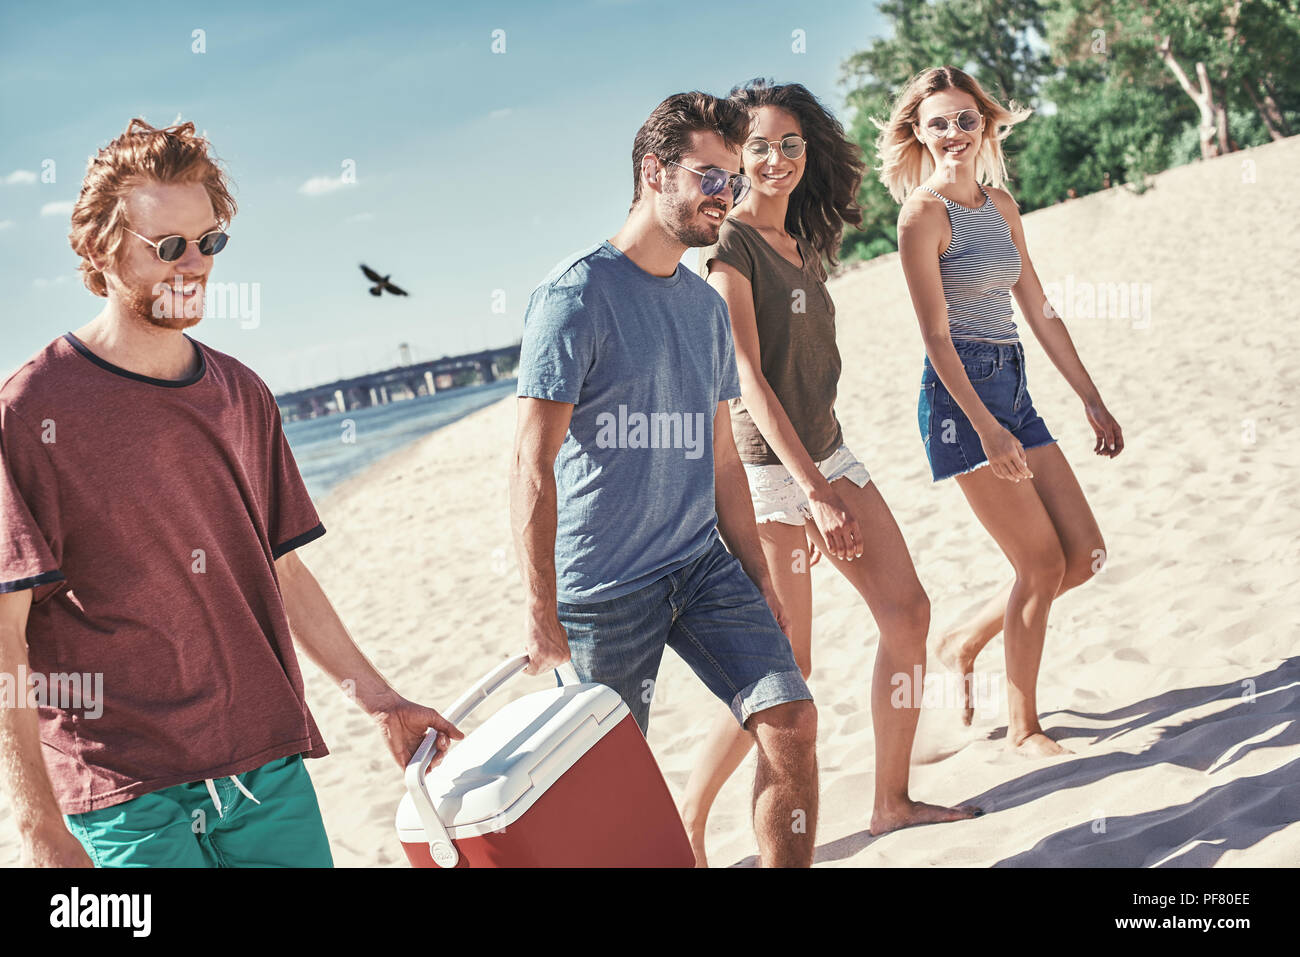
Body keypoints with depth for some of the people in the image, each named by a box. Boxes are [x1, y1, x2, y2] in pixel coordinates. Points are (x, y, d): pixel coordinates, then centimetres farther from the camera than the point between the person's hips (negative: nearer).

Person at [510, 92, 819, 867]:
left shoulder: (706, 304, 12)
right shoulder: (576, 294, -11)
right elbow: (533, 468, -15)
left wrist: (760, 580, 14)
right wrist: (543, 616, -18)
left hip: (703, 565, 6)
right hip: (604, 587, -6)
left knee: (791, 721, -5)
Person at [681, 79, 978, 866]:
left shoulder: (797, 242, 12)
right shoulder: (731, 246, -14)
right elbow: (748, 377, -21)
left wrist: (825, 480, 16)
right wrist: (814, 492, -26)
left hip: (826, 451, 9)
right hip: (767, 466, -9)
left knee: (907, 610, 5)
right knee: (787, 670, -8)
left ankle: (893, 802, 17)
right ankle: (685, 828, 7)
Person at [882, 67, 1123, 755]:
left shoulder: (1000, 204, 12)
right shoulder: (923, 213, -10)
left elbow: (1039, 312, 16)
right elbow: (936, 338, -15)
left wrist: (1092, 401, 14)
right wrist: (986, 428, -21)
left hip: (1012, 388, 8)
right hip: (958, 396, -8)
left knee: (1085, 554, 5)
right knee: (1042, 563, -6)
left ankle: (965, 643, 24)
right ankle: (1022, 726, 10)